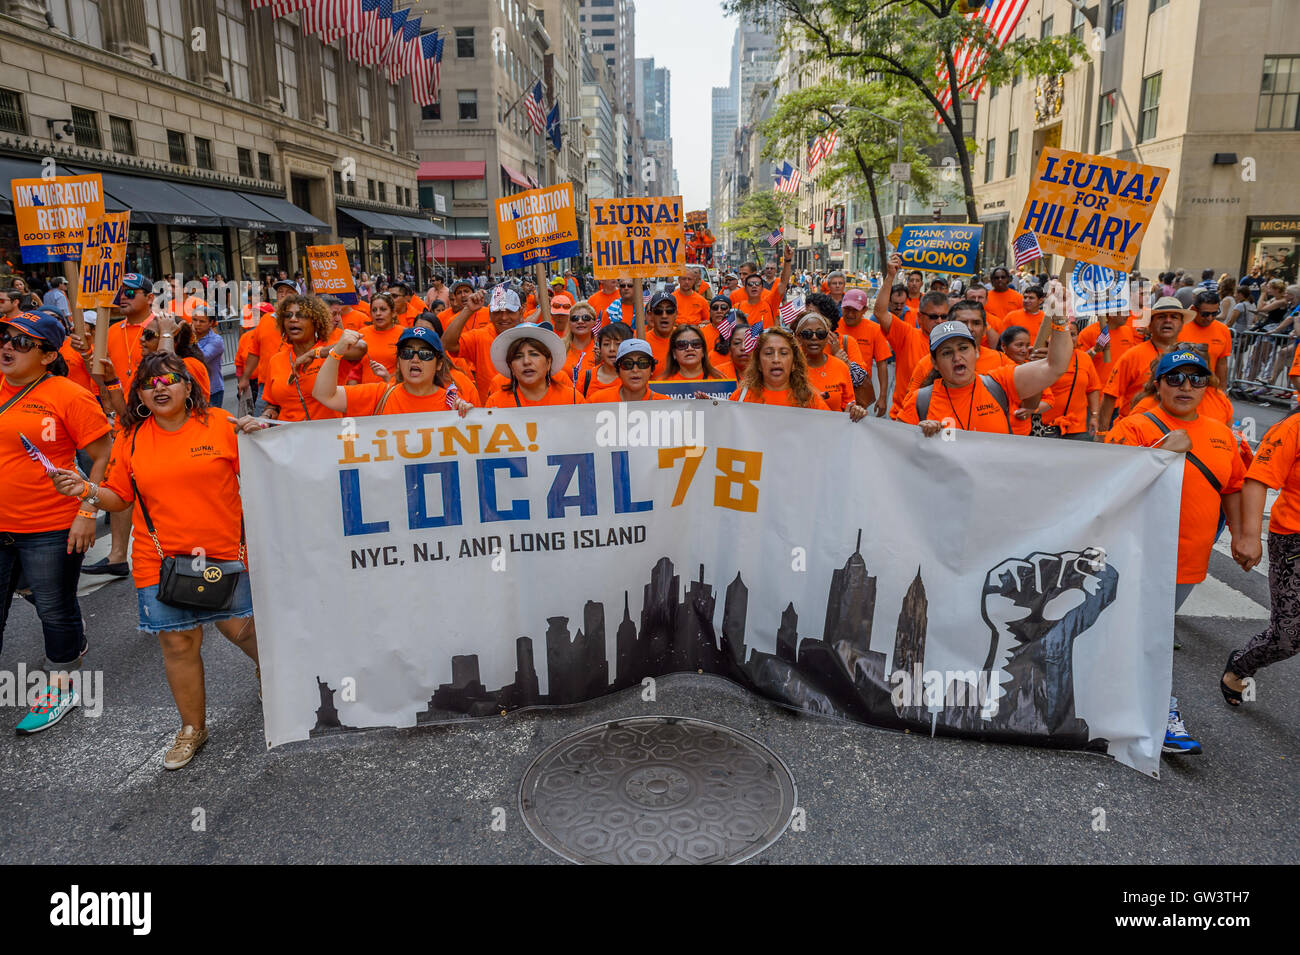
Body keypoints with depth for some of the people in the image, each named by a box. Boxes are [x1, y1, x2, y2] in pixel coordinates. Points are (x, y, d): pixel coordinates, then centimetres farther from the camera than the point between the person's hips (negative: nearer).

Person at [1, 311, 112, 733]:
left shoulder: (69, 396, -12)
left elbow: (104, 457, -11)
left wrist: (87, 512, -15)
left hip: (50, 530, -5)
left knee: (55, 609, 10)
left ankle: (61, 687, 31)